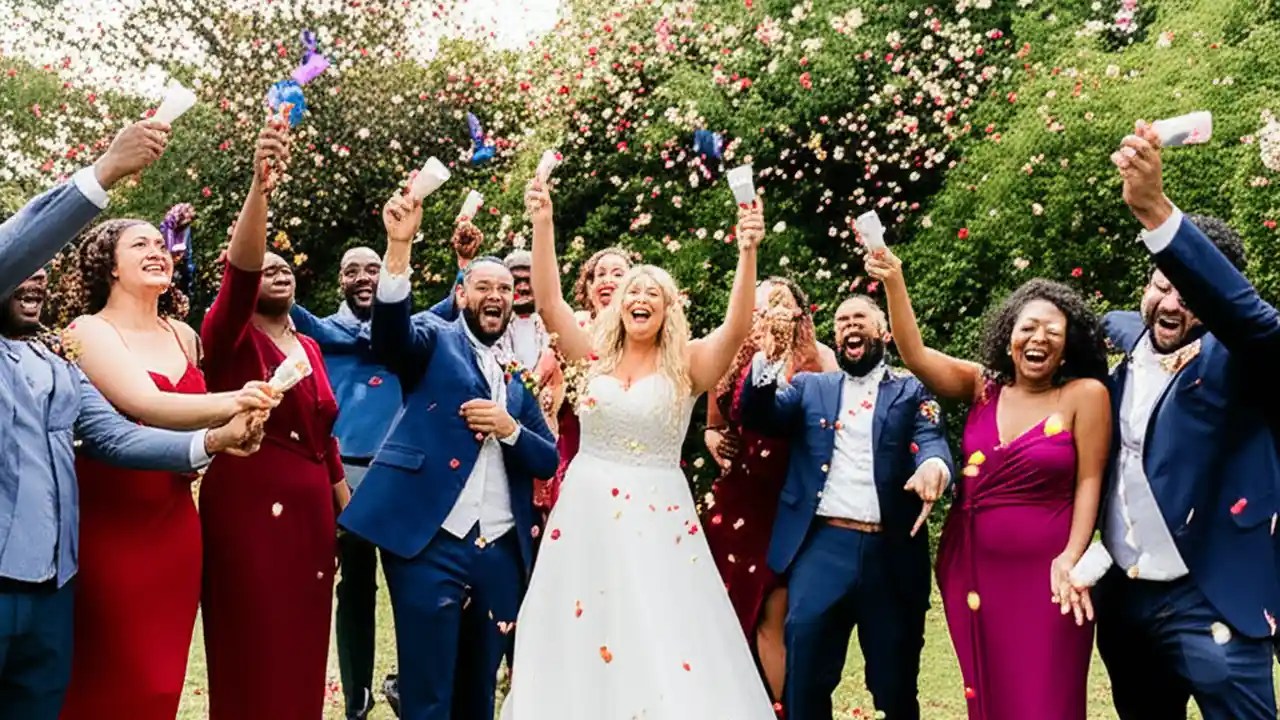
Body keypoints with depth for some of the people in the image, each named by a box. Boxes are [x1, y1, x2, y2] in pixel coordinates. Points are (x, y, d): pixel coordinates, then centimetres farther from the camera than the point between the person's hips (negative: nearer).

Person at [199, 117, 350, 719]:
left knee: (303, 650, 11)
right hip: (248, 510, -6)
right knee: (254, 655, -2)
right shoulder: (228, 337, -4)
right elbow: (237, 272, -24)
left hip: (311, 511, 6)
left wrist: (345, 509, 18)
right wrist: (259, 185, -37)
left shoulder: (309, 347, 15)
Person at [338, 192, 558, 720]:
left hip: (501, 551, 5)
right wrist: (399, 246, -34)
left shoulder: (519, 378, 17)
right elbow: (389, 332, -19)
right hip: (431, 543, -5)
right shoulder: (434, 341, 4)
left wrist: (510, 428, -7)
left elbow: (548, 460, 13)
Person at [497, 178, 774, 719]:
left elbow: (736, 328, -16)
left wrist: (748, 253, -29)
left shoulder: (686, 366, -1)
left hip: (657, 519, -2)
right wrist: (543, 223, -15)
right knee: (580, 644, 10)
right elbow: (548, 301, -5)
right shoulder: (594, 356, 5)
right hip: (585, 513, 2)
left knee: (664, 648, -2)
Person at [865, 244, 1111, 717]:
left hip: (1042, 568, -4)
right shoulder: (982, 386, 4)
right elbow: (914, 354, -6)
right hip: (973, 564, 4)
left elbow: (1088, 482, -6)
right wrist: (893, 283, -18)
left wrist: (1071, 559, -13)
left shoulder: (1084, 394, -6)